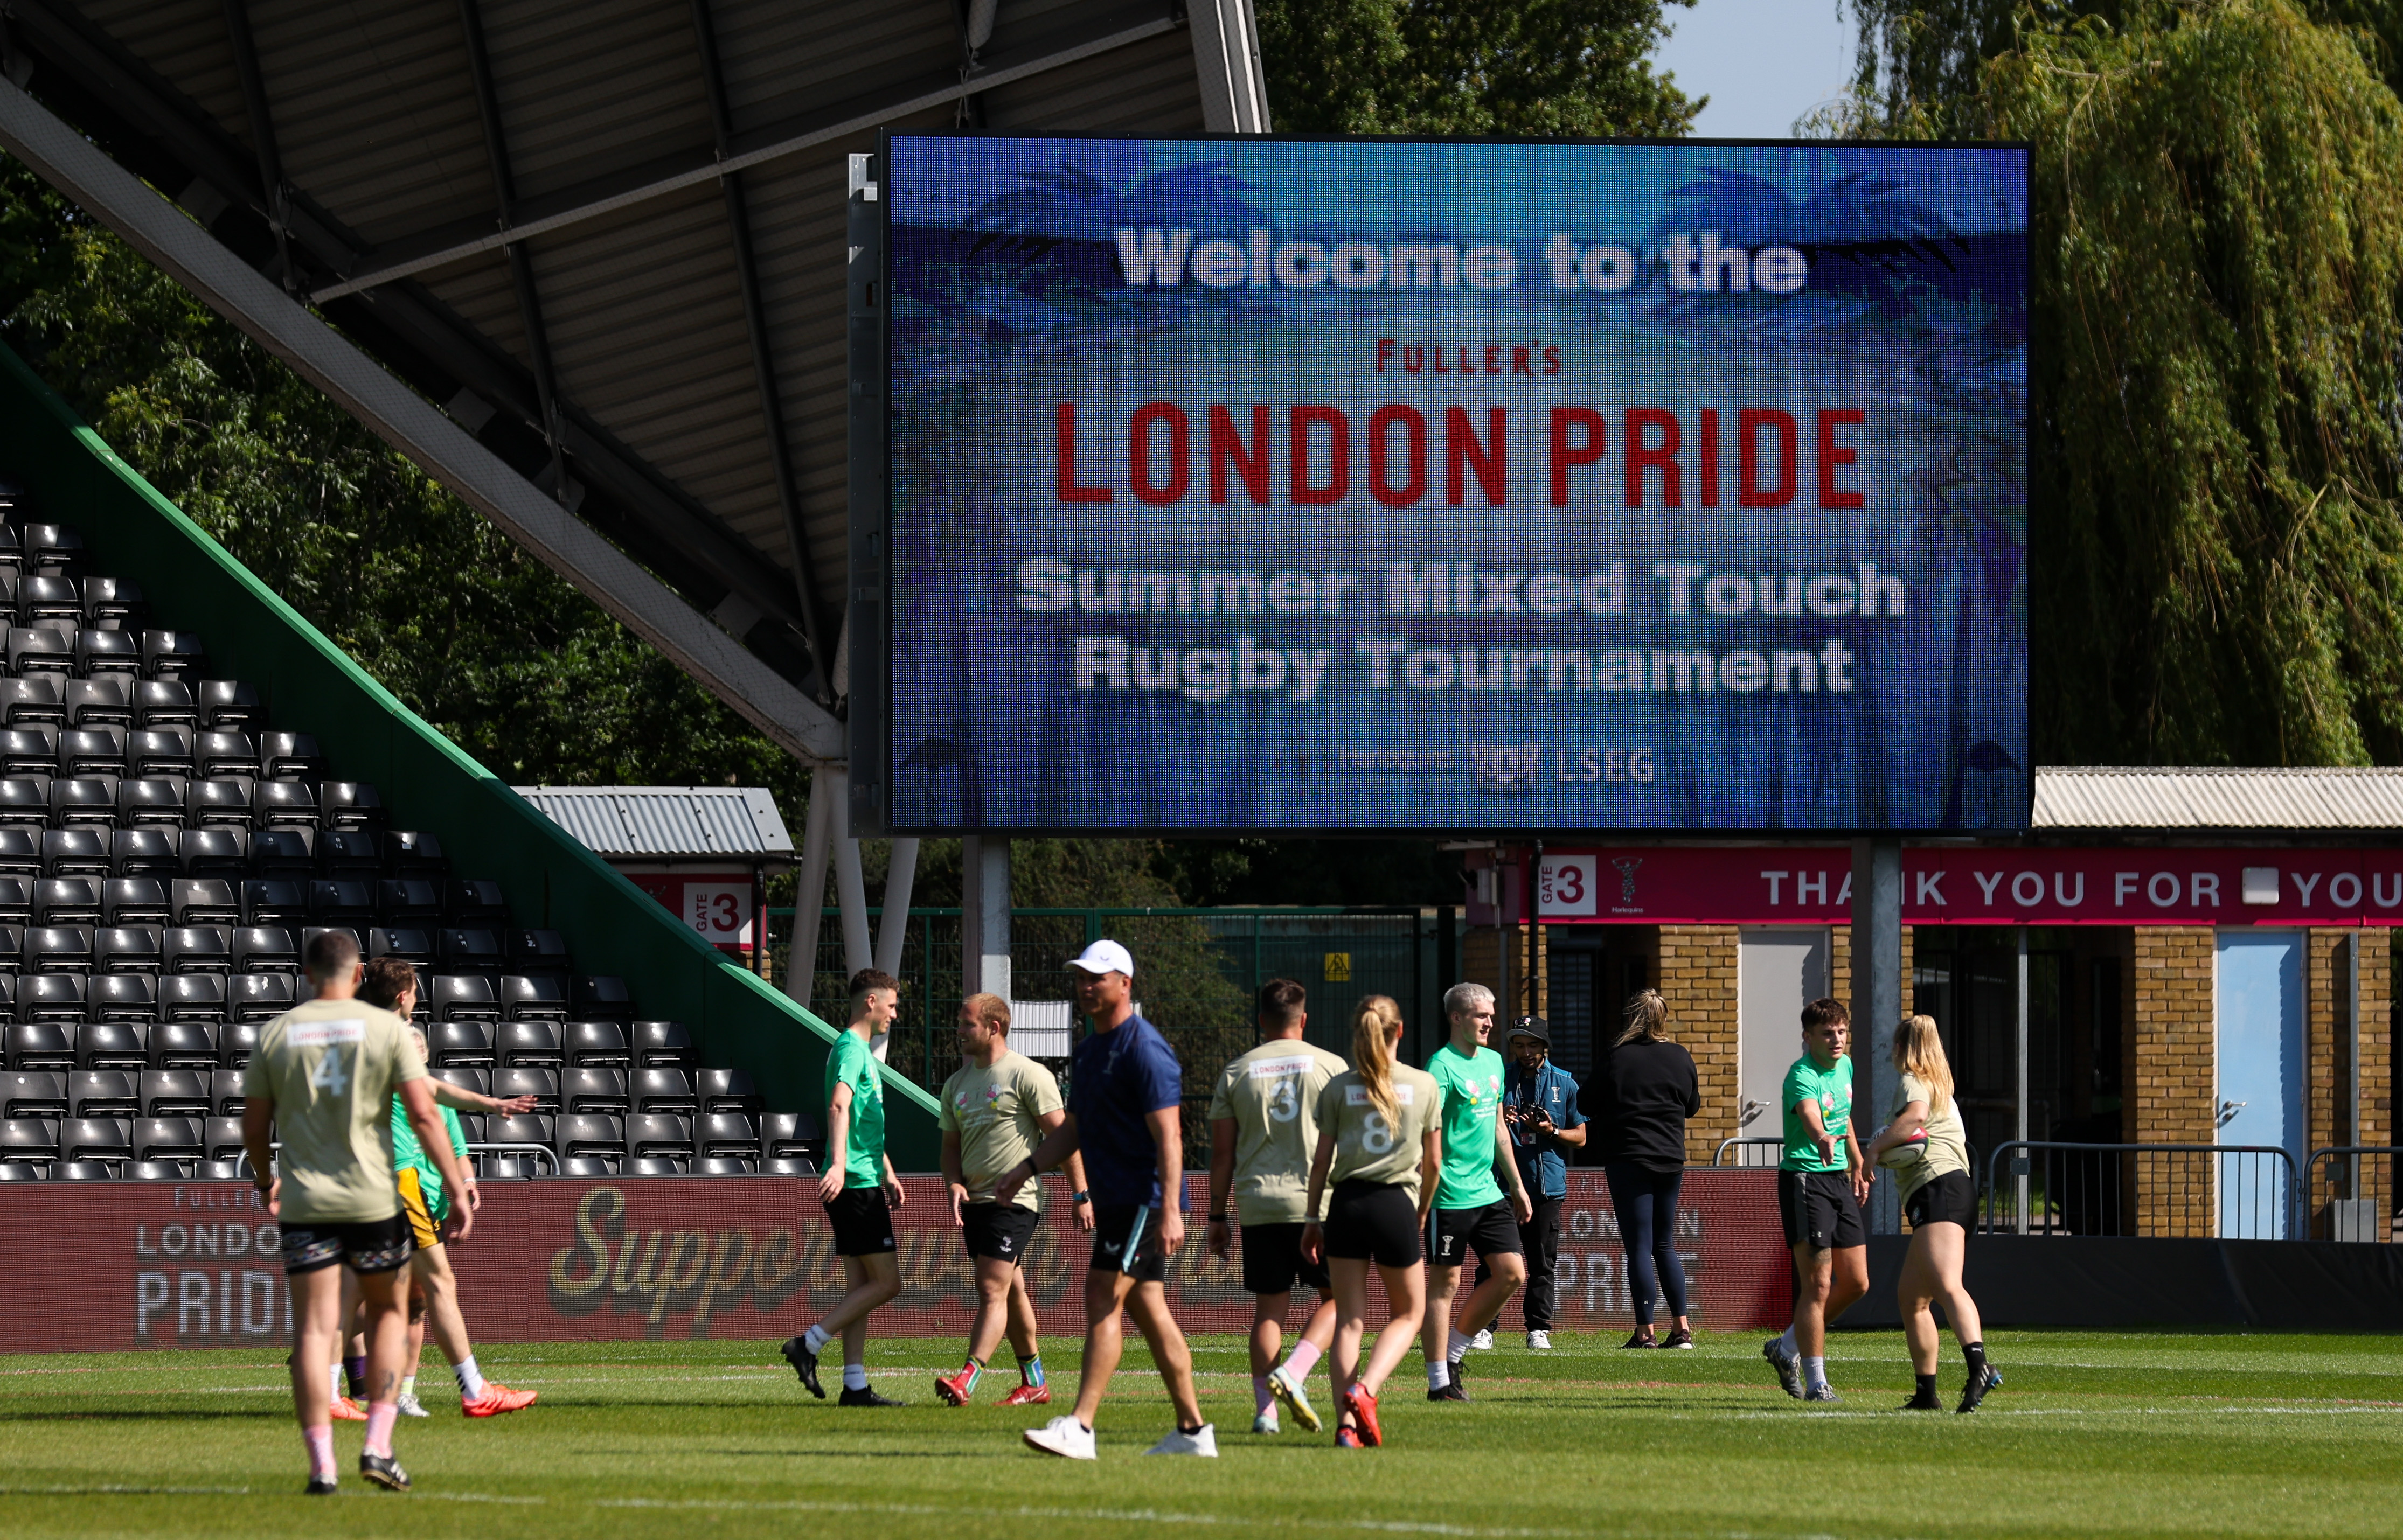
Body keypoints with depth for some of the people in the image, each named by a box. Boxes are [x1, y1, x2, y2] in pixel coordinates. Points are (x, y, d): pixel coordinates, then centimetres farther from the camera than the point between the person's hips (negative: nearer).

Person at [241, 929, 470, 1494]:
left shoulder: (276, 1033, 4)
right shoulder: (388, 1029, -1)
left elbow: (253, 1128, 7)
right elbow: (424, 1116, -8)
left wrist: (266, 1181, 26)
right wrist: (459, 1189, -4)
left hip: (305, 1202, 1)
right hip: (373, 1200, -1)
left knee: (313, 1332, 0)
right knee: (388, 1313, 18)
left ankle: (322, 1464, -7)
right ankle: (378, 1447, 8)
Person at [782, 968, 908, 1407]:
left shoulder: (860, 1050, 20)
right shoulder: (851, 1050, -12)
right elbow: (839, 1107, -29)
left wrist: (888, 1174, 37)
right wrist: (839, 1164, -42)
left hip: (861, 1180, 10)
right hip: (857, 1185, -10)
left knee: (860, 1286, 8)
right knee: (886, 1282, -8)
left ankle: (855, 1385, 7)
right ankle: (808, 1346, -9)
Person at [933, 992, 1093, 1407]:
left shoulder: (1027, 1075, -8)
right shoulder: (957, 1083, 15)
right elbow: (951, 1144, 20)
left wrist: (1080, 1195, -12)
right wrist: (954, 1184, -1)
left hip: (1013, 1201, -8)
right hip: (974, 1202, 8)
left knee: (993, 1292, -15)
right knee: (1011, 1293, 14)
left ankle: (967, 1380, -26)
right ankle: (1034, 1383, 23)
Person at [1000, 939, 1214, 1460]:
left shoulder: (1144, 1049, -14)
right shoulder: (1088, 1051, 16)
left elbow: (1168, 1134, -20)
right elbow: (1073, 1129, 25)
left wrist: (1170, 1211, -27)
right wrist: (1027, 1168, 11)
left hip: (1144, 1200, -10)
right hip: (1115, 1201, 10)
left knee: (1103, 1299, -14)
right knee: (1148, 1311, 11)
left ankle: (1079, 1427, -19)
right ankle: (1193, 1430, 15)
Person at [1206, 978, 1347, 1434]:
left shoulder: (1236, 1071, 7)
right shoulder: (1330, 1066, 3)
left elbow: (1222, 1153, 6)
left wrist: (1217, 1216, 12)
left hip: (1258, 1205, 2)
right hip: (1318, 1203, -2)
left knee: (1269, 1307, 7)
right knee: (1334, 1298, 9)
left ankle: (1265, 1408, 1)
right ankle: (1292, 1374, -13)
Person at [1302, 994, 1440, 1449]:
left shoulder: (1339, 1087, 3)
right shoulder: (1424, 1085, 2)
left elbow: (1322, 1159, 3)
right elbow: (1433, 1161, 7)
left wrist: (1311, 1218, 12)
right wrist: (1422, 1211, 22)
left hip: (1347, 1203, 2)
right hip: (1396, 1204, -1)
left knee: (1349, 1319, 5)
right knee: (1408, 1313, 13)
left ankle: (1347, 1421, -5)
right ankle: (1365, 1389, -12)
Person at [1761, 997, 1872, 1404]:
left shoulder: (1844, 1066, 9)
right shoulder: (1802, 1076, -18)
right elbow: (1810, 1116, -40)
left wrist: (1858, 1165, 31)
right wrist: (1822, 1140, -61)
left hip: (1838, 1180, 9)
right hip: (1804, 1181, -9)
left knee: (1856, 1283, 9)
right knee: (1818, 1284, -12)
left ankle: (1787, 1347, 26)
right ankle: (1815, 1382, -8)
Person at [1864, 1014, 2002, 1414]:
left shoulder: (1911, 1082, 2)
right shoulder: (1943, 1089, 30)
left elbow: (1916, 1114, -21)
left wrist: (1878, 1145, -11)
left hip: (1938, 1187, -10)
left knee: (1948, 1287, -28)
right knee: (1910, 1297, 18)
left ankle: (1979, 1366, -49)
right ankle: (1926, 1392, 18)